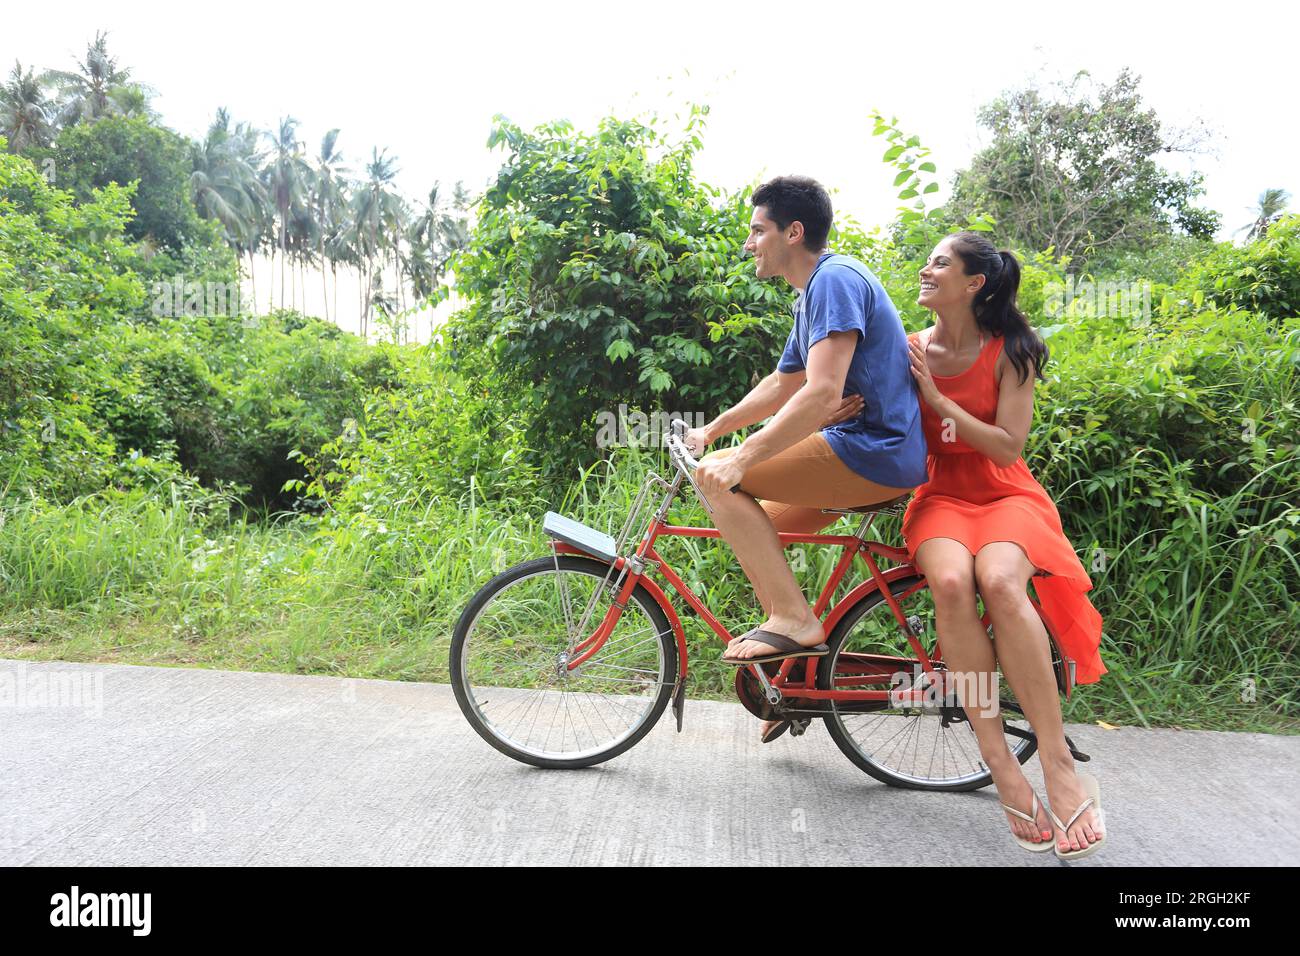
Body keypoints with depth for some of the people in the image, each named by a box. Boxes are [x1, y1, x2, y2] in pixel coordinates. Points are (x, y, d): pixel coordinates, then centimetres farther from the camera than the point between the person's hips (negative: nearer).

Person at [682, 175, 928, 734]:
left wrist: (741, 457, -24)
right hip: (868, 452, 10)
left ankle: (794, 619, -10)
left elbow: (821, 394, -25)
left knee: (718, 478, -13)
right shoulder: (812, 295, 19)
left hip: (875, 452, -10)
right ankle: (797, 669, 19)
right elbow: (782, 384, 29)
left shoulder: (835, 279, -13)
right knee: (751, 523, 14)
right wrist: (710, 430, 27)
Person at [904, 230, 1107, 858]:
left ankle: (1060, 766, -26)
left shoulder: (1010, 352, -3)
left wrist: (935, 395, -15)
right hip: (940, 496, 2)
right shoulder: (908, 349, 5)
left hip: (1006, 496, -1)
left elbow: (1007, 447, -11)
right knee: (951, 582, -34)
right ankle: (1000, 766, -27)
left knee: (998, 582, -36)